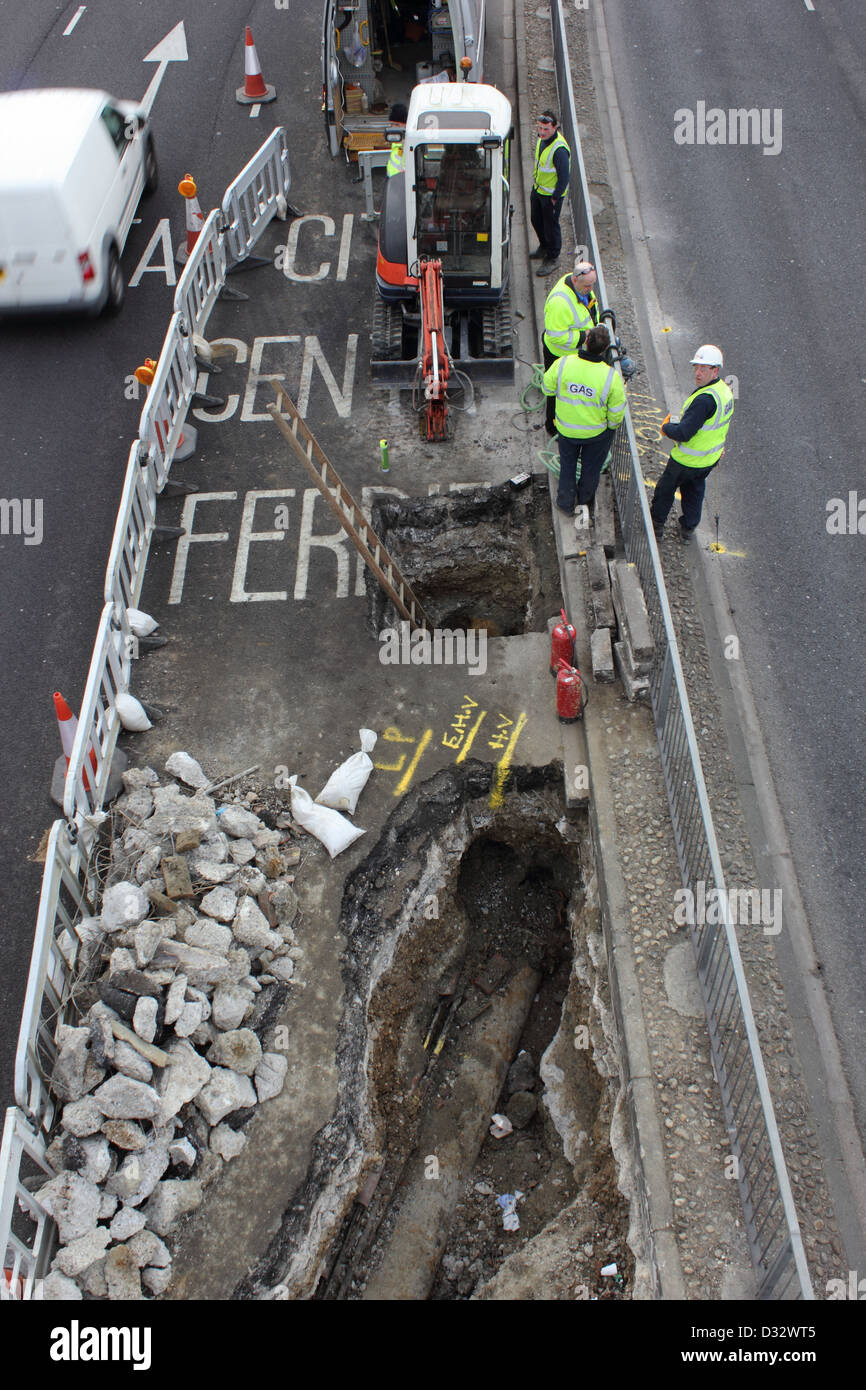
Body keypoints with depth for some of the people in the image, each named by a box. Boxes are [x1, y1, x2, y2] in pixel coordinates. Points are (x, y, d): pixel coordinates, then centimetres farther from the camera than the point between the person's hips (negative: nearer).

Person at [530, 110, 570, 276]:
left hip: (551, 194, -9)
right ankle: (544, 247, 49)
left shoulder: (559, 149, -31)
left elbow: (564, 177, -25)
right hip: (537, 188, 9)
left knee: (551, 225, 6)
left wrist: (555, 198, -19)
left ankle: (552, 258, 26)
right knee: (536, 220, 24)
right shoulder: (542, 138, -5)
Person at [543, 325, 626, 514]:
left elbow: (547, 389, -7)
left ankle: (565, 502, 43)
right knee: (591, 466, 26)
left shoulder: (562, 364, -26)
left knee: (567, 464, 26)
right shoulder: (611, 376, -27)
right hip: (597, 432, -1)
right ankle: (584, 500, 50)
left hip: (566, 429, 1)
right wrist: (612, 425, 6)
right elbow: (616, 412, -15)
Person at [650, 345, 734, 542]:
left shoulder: (705, 399, -35)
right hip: (712, 458, 8)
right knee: (695, 490, 28)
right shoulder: (725, 390, -4)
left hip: (688, 459, -8)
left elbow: (684, 433, -34)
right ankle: (689, 526, 42)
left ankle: (656, 524, 33)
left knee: (666, 488, 16)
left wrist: (665, 426, -15)